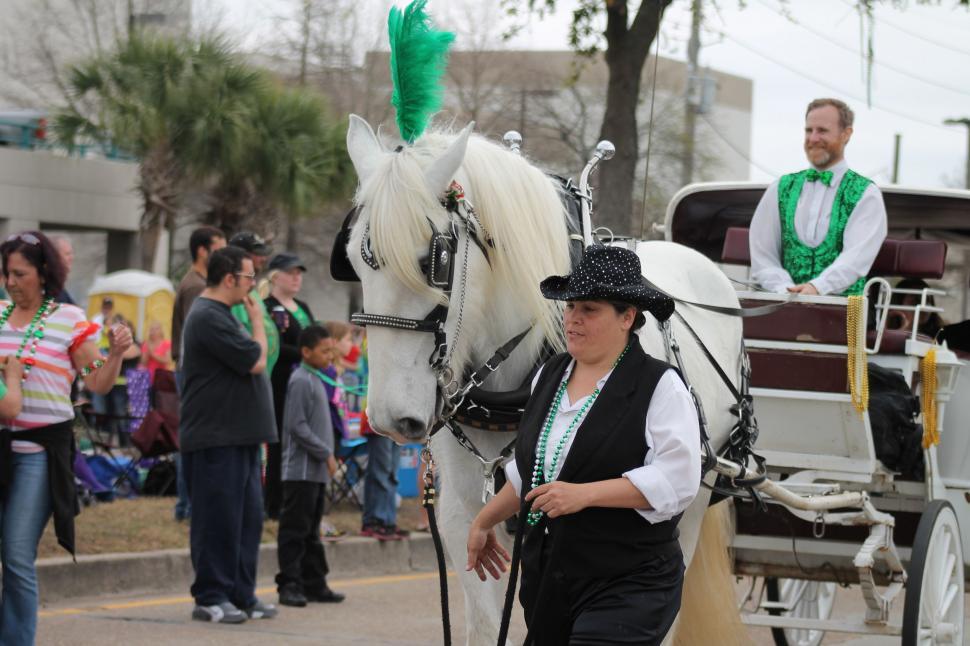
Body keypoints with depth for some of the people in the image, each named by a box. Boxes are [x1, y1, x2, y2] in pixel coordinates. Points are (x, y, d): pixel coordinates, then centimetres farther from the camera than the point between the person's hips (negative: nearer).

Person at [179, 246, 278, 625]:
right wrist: (257, 321, -4)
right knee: (218, 521, -5)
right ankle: (211, 598, 1)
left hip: (239, 437, 10)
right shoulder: (208, 318, -16)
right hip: (215, 440, -10)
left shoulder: (220, 316, 18)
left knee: (247, 519, 10)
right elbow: (256, 362, -18)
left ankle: (241, 594, 16)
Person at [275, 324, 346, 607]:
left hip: (317, 472, 10)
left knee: (311, 532, 12)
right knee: (295, 530, -6)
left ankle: (314, 584, 16)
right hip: (301, 470, -9)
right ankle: (290, 584, -5)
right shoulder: (301, 381, -13)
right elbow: (297, 426, -18)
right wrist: (326, 454, -15)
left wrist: (326, 457, 15)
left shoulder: (315, 380, 17)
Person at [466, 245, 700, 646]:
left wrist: (583, 494, -25)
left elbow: (676, 481, -21)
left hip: (626, 586, -7)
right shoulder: (549, 376, 11)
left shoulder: (660, 387, -11)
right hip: (547, 579, 7)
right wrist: (484, 522, 26)